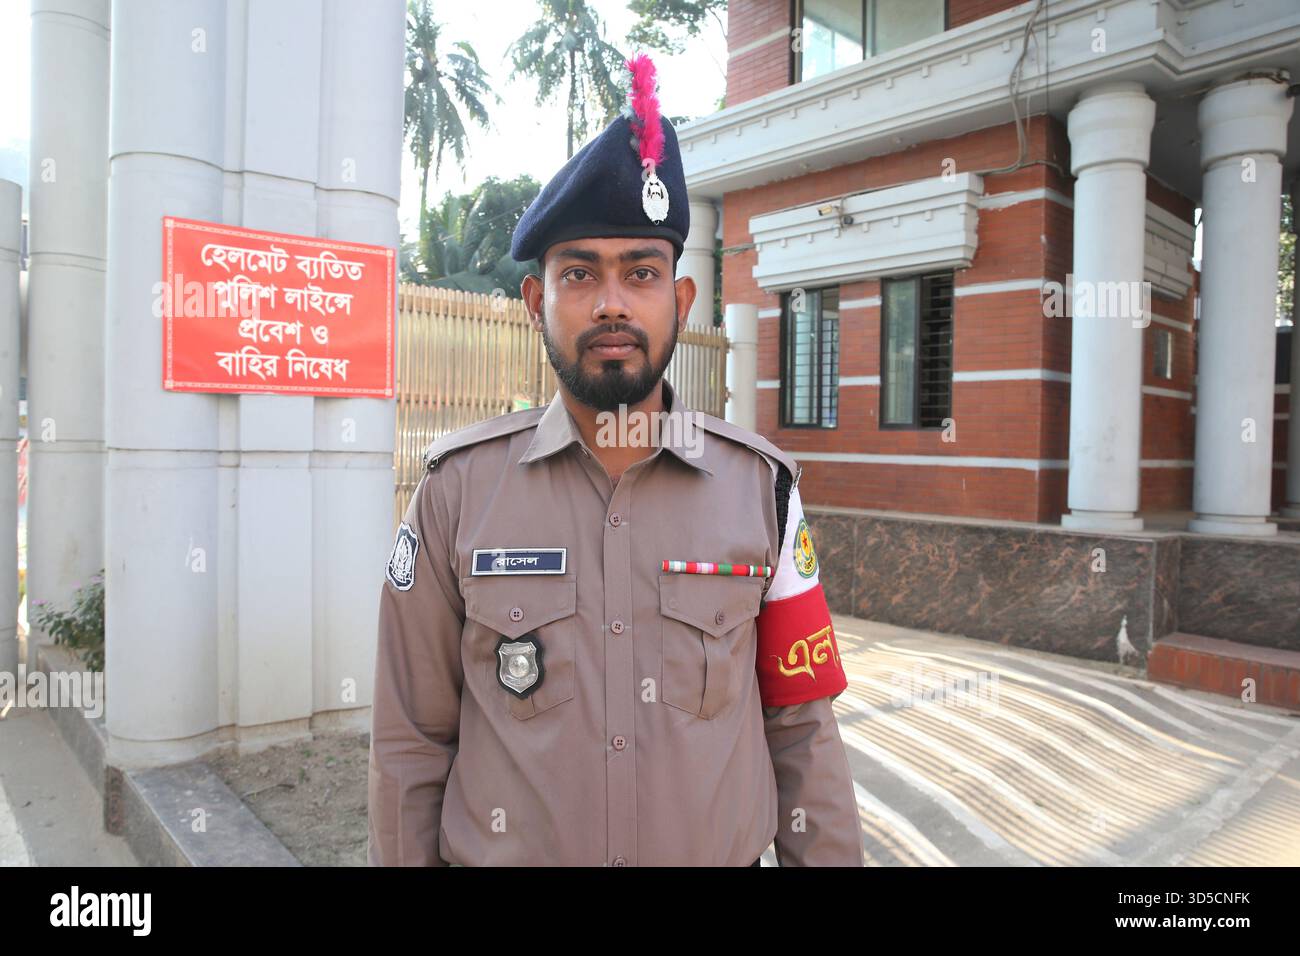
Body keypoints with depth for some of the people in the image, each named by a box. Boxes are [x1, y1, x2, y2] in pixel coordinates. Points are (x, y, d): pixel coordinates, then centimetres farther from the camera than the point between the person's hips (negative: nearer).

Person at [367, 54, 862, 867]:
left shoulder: (762, 486, -9)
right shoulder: (458, 487, -11)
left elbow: (799, 728, -4)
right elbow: (412, 742, -5)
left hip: (724, 852, 1)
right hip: (498, 849, 0)